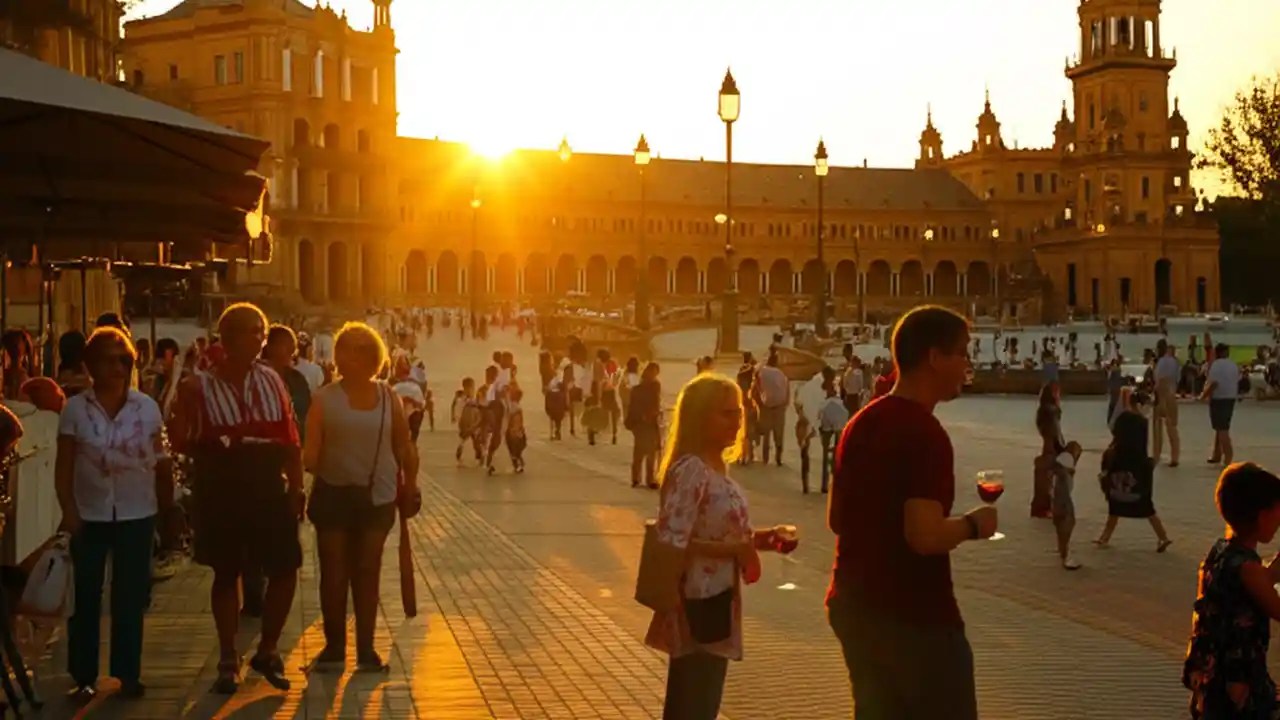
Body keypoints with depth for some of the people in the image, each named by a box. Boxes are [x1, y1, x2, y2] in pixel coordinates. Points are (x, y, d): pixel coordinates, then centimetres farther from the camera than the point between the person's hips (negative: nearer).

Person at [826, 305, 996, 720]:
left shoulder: (861, 424, 10)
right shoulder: (925, 434, -19)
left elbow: (837, 519, 17)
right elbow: (925, 535, -27)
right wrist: (973, 525, -10)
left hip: (855, 607, 9)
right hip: (916, 618, -9)